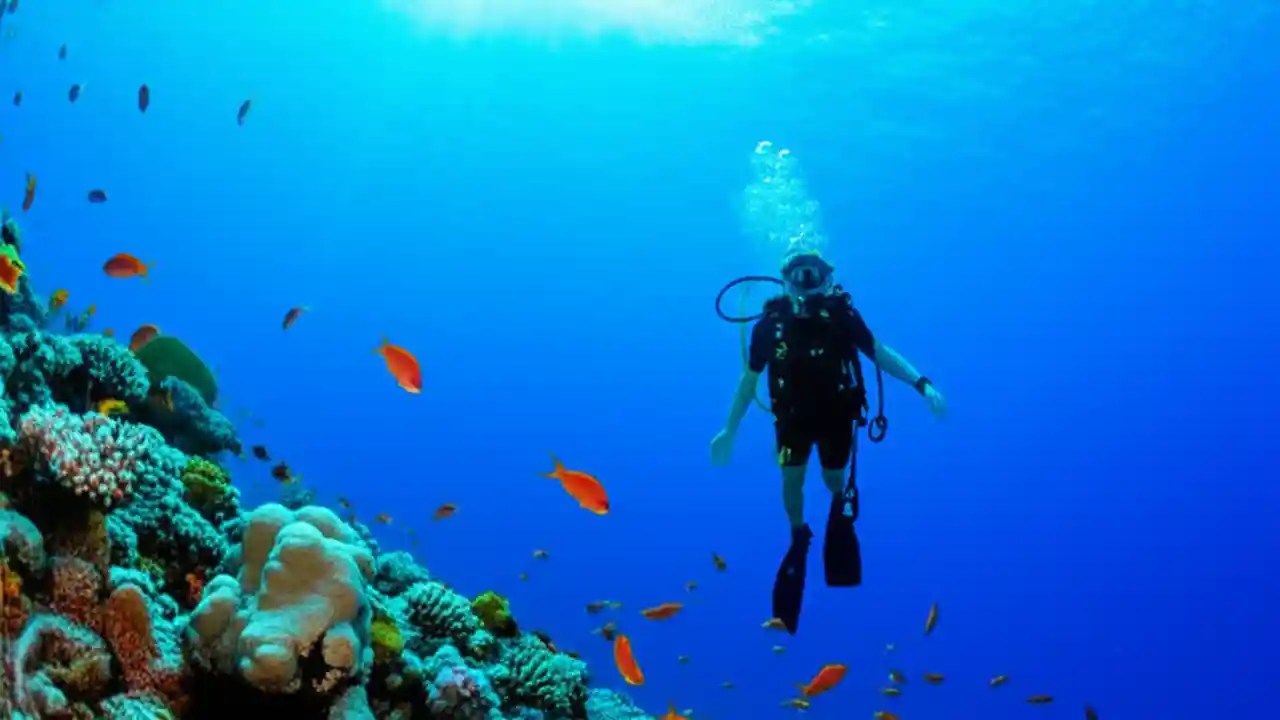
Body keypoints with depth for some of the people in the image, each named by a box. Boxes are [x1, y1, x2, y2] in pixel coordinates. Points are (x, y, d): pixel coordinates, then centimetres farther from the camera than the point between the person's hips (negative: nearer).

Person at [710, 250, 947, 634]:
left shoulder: (841, 314, -22)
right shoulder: (770, 324, -20)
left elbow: (881, 354, -14)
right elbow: (749, 379, -8)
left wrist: (923, 384, -27)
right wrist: (728, 431, -3)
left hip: (836, 414, 0)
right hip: (793, 417, 0)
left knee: (834, 481, 11)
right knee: (791, 480, -1)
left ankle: (842, 501, 49)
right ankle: (798, 538, 26)